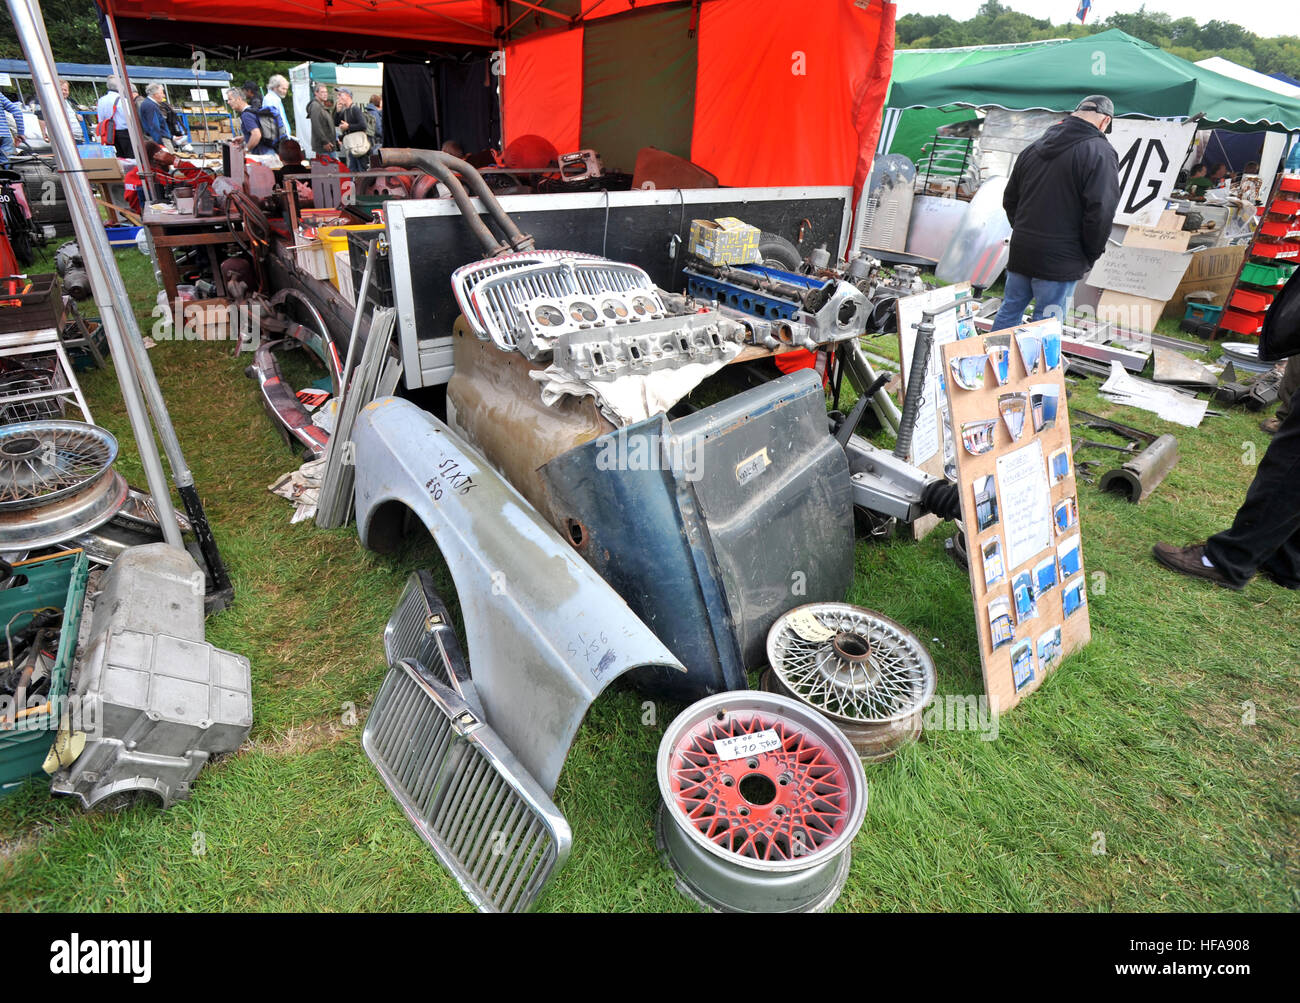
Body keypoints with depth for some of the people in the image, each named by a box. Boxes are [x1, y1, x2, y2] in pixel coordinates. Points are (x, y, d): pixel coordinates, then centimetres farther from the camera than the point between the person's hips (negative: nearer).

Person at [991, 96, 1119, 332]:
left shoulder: (1034, 147, 11)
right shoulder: (1100, 153, -9)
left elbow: (1010, 200, 16)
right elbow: (1100, 213, -17)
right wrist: (1091, 255, -3)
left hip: (1021, 252, 6)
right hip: (1060, 261, -6)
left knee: (1010, 311, 17)